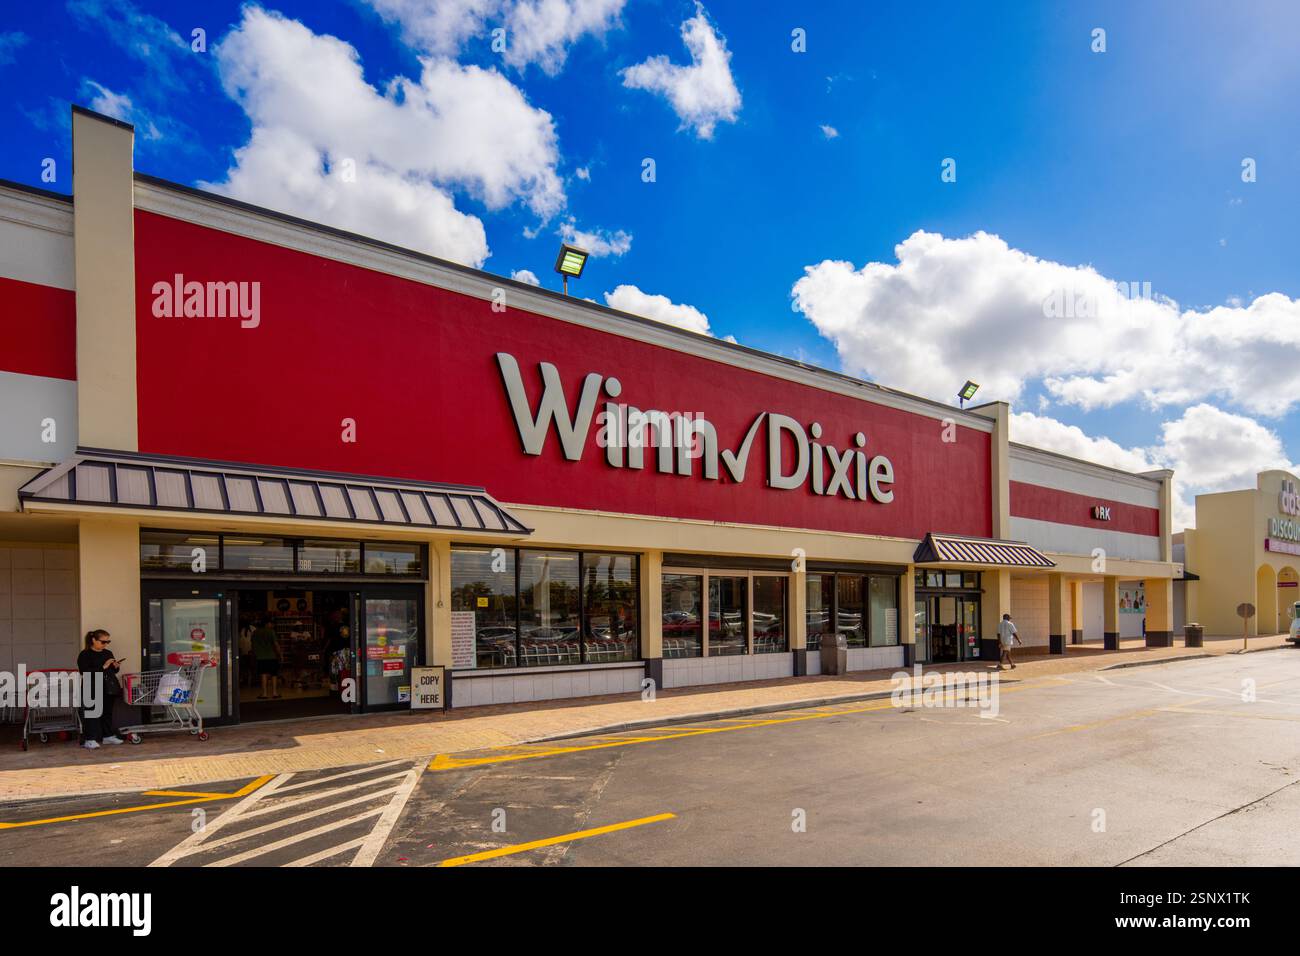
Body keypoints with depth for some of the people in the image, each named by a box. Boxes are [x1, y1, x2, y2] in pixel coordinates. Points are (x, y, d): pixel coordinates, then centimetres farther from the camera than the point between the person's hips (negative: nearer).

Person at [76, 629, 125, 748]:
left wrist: (116, 667, 0)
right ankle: (90, 740, -6)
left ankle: (108, 736, 22)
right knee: (93, 714, -8)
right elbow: (85, 672, -18)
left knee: (108, 712, 13)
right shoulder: (85, 655, -6)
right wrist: (103, 667, -22)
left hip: (109, 688, 7)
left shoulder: (108, 653, 13)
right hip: (93, 690, -6)